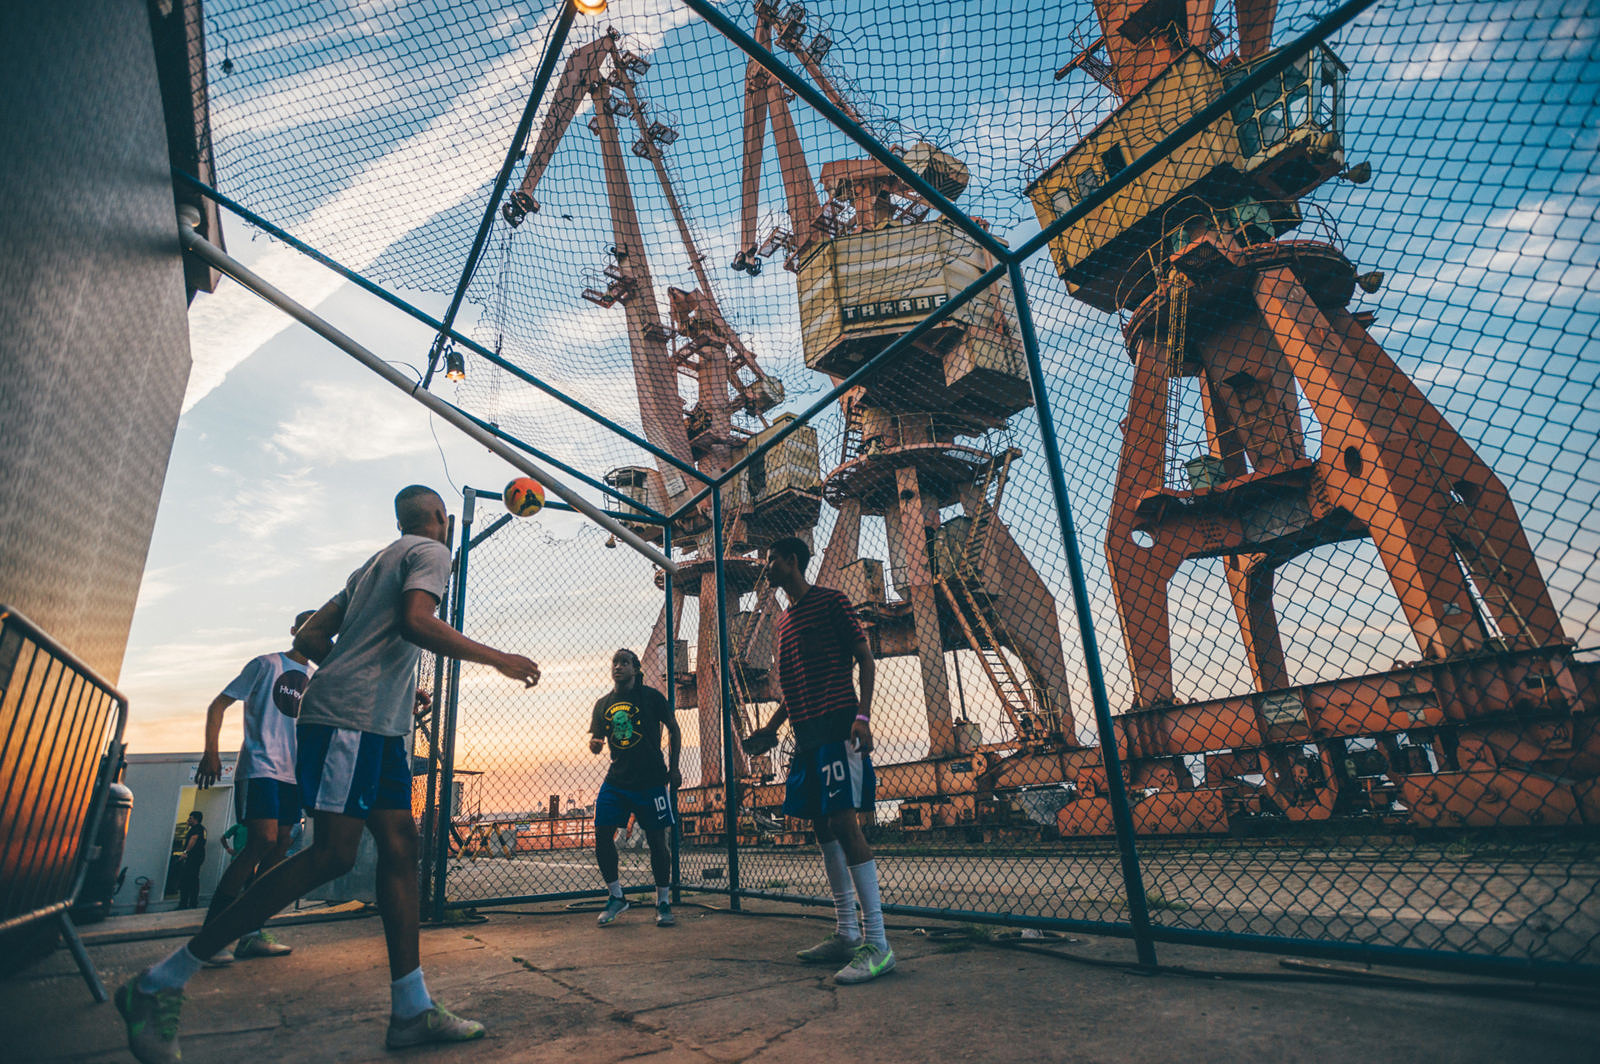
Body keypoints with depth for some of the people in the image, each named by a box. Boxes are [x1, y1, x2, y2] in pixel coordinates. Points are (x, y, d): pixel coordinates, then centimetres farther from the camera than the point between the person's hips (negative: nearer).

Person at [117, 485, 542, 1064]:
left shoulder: (374, 563, 25)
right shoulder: (432, 550, -1)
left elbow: (310, 636, 22)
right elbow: (415, 622, -20)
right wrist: (498, 658, -14)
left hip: (379, 725, 10)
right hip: (350, 718, -10)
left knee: (400, 846, 4)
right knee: (333, 853, -11)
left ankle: (412, 1009, 5)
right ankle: (160, 983, 1)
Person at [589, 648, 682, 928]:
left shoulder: (651, 696, -2)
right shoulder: (602, 704, 9)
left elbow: (673, 729, 5)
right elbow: (595, 741, 14)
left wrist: (674, 768, 1)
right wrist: (594, 743, -11)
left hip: (651, 780, -4)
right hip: (616, 780, 4)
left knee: (657, 840, -1)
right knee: (602, 835, -4)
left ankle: (663, 902, 16)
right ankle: (616, 897, 16)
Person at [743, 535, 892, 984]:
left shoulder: (831, 601, -2)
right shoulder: (784, 619, 21)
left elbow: (865, 660, -6)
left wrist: (862, 715, -18)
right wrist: (770, 728, 19)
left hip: (838, 728, -9)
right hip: (806, 734, 9)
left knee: (844, 822, -13)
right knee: (822, 827, 10)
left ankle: (876, 943, -6)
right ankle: (846, 933, 20)